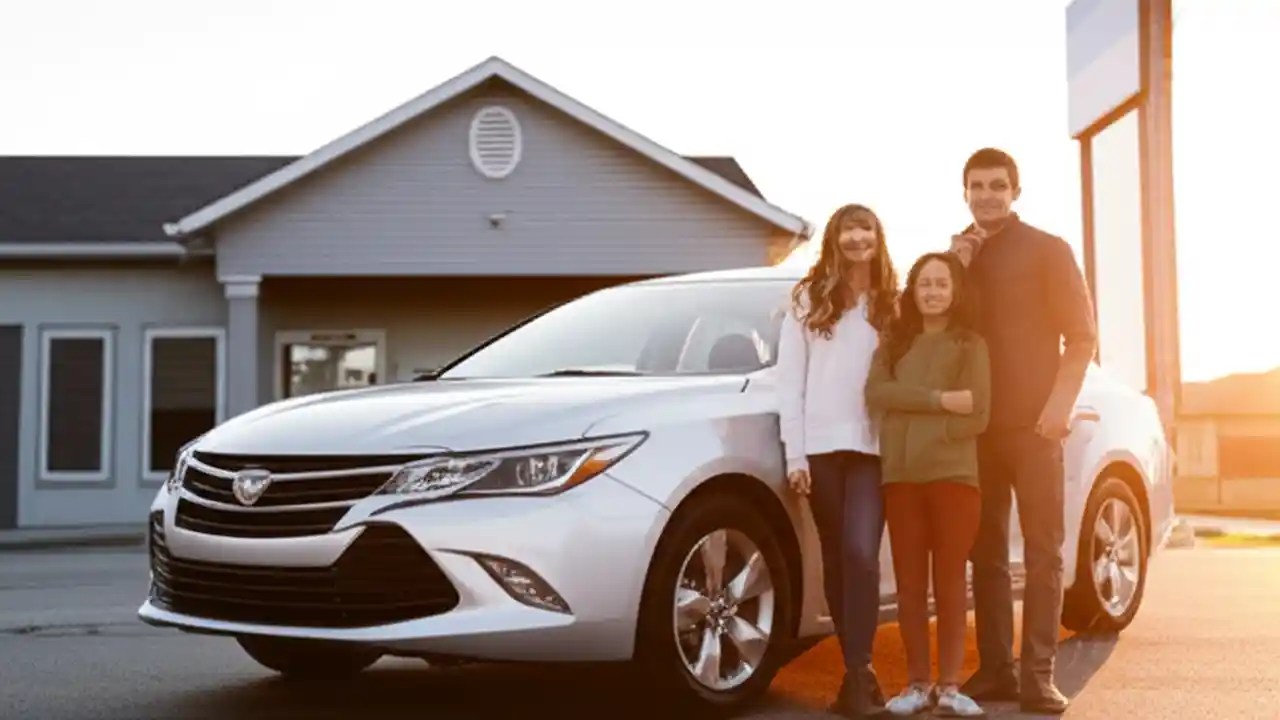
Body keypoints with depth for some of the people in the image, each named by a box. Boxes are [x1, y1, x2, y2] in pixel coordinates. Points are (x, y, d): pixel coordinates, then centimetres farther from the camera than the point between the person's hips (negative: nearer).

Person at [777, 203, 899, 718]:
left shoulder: (891, 305, 12)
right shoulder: (808, 299, 8)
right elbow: (790, 379, 3)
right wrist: (794, 452, -5)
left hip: (873, 446, 0)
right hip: (821, 445, 0)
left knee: (861, 554, -14)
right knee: (837, 557, 4)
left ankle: (857, 672, -12)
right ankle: (857, 667, 14)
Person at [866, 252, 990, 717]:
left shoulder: (971, 344, 7)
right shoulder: (894, 342, 16)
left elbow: (976, 416, -5)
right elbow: (876, 394, -3)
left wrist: (910, 415, -10)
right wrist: (940, 400, -11)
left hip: (953, 473, -2)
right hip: (900, 475, 3)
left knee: (950, 580, 1)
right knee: (910, 582, 3)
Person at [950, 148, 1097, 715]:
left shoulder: (1047, 250, 3)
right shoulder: (957, 253, 16)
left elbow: (1081, 333, -2)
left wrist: (1061, 402, -14)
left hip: (1032, 421, -4)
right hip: (975, 422, 4)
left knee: (1042, 549, -4)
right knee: (985, 550, 6)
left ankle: (1038, 674, -2)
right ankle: (995, 668, 11)